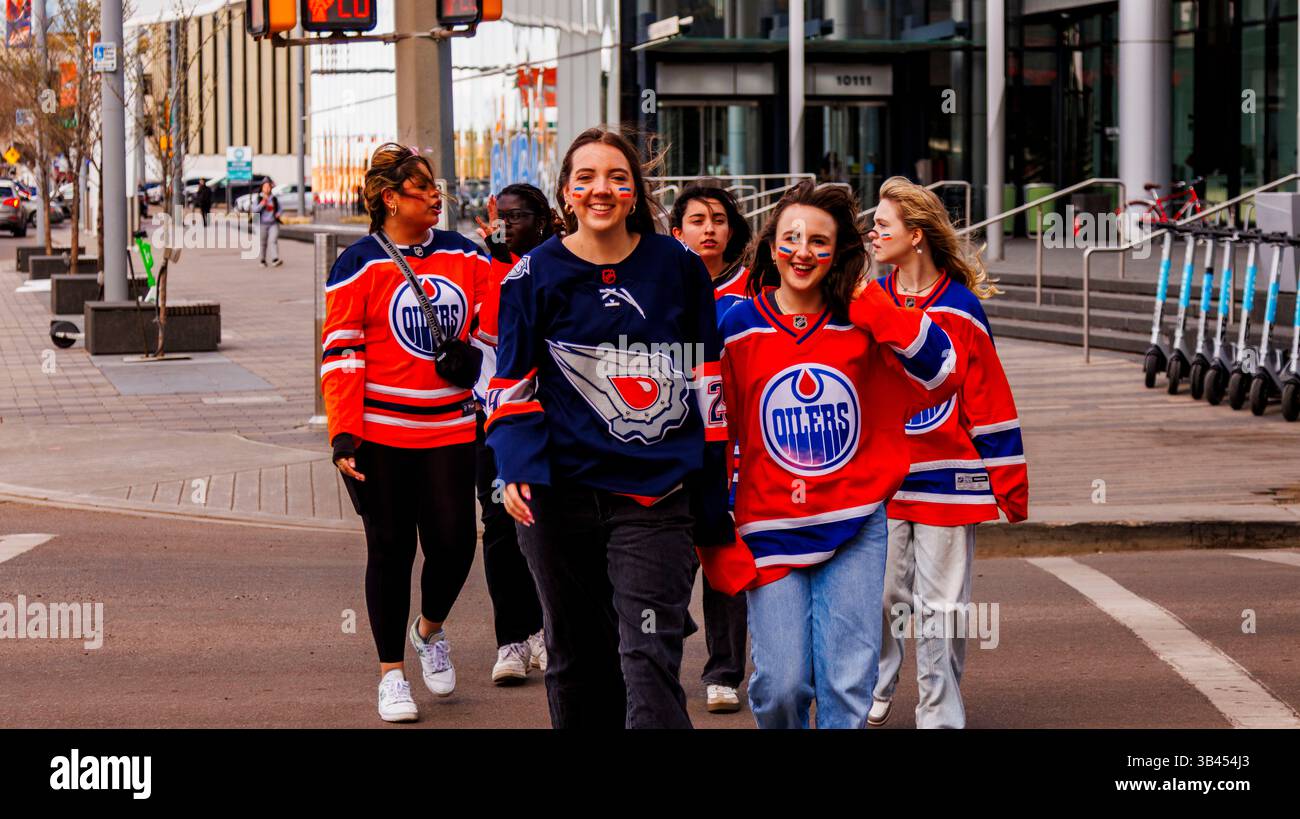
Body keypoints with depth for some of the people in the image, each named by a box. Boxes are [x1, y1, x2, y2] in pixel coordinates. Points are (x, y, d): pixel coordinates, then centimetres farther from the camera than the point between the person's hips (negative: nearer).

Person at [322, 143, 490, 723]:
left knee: (454, 541, -2)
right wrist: (344, 437, -13)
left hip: (450, 430, 3)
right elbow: (340, 354, -7)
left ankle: (430, 629, 30)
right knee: (391, 549, 3)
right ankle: (391, 673, 16)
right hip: (380, 433, -3)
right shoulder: (359, 266, -5)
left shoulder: (463, 256, 6)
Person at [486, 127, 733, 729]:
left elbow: (707, 381, 11)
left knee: (650, 659, -13)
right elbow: (511, 382, 6)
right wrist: (518, 468, -12)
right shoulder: (535, 276, 4)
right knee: (576, 658, 11)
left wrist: (712, 496, 8)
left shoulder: (679, 268, 6)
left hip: (656, 496, -1)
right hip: (562, 493, 1)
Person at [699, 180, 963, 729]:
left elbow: (941, 375, -7)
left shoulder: (864, 325, 3)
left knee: (848, 684, -5)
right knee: (780, 684, -6)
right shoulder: (737, 329, -1)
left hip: (855, 527, 1)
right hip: (770, 530, -1)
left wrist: (878, 310, -15)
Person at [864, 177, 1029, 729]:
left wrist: (1009, 485, -3)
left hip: (947, 481, -2)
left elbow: (990, 403, -2)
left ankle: (940, 714, 13)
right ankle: (872, 697, 22)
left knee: (941, 605, 3)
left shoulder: (961, 310, -3)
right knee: (881, 597, 3)